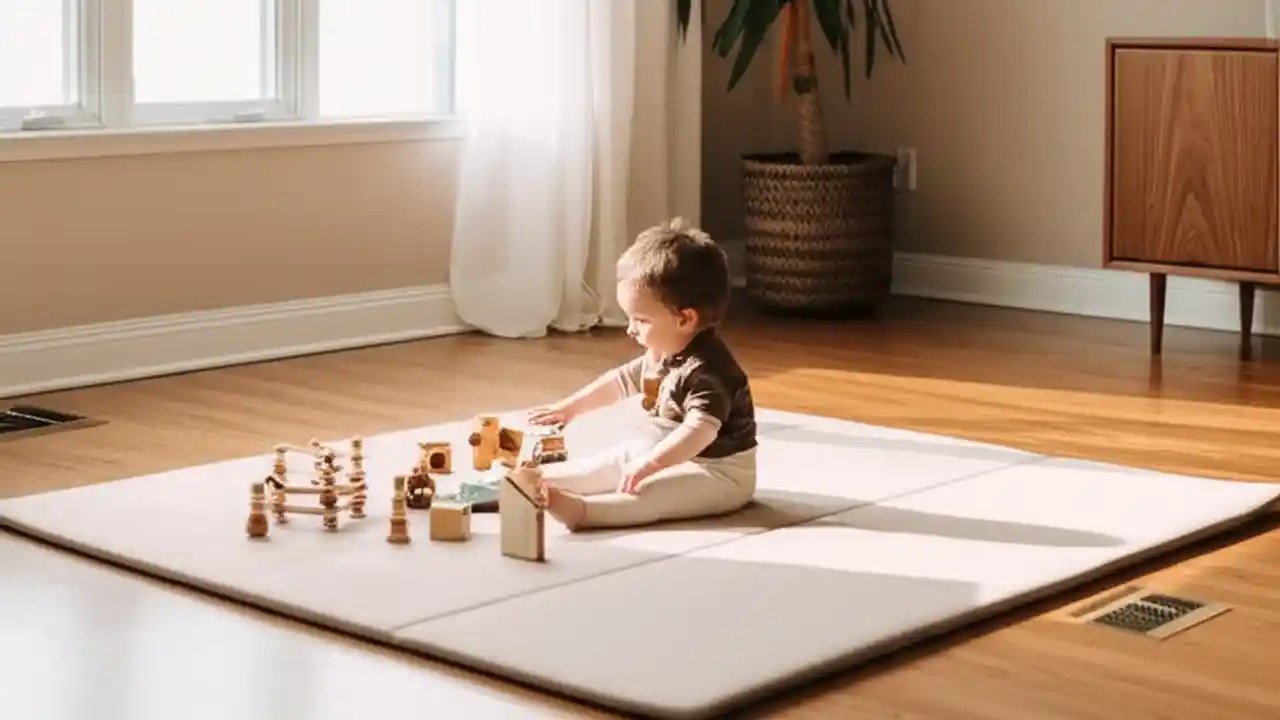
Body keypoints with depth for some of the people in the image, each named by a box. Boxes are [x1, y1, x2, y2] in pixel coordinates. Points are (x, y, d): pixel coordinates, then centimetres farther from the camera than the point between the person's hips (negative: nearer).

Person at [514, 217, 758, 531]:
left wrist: (651, 463, -49)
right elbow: (622, 379, 21)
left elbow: (700, 430, -40)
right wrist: (569, 407, 20)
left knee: (651, 493, -33)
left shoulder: (706, 370, -27)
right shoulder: (662, 353, 5)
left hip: (718, 473, -11)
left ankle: (579, 508, -52)